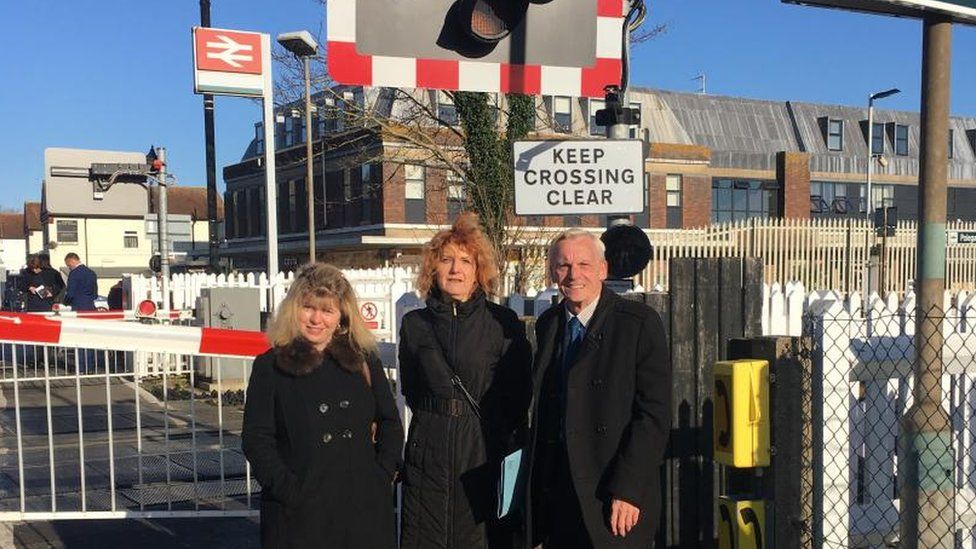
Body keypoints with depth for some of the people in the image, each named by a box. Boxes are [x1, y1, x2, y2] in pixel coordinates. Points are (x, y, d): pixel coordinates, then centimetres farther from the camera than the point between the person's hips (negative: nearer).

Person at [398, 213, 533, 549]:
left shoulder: (504, 323, -1)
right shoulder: (414, 324, 6)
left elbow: (519, 394, 4)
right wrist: (437, 418, 10)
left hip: (486, 453, -2)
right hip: (428, 455, 2)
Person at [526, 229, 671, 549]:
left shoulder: (641, 323, -8)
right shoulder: (547, 324, 10)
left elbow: (654, 414, -12)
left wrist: (627, 490, -17)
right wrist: (535, 481, 7)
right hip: (554, 492, 5)